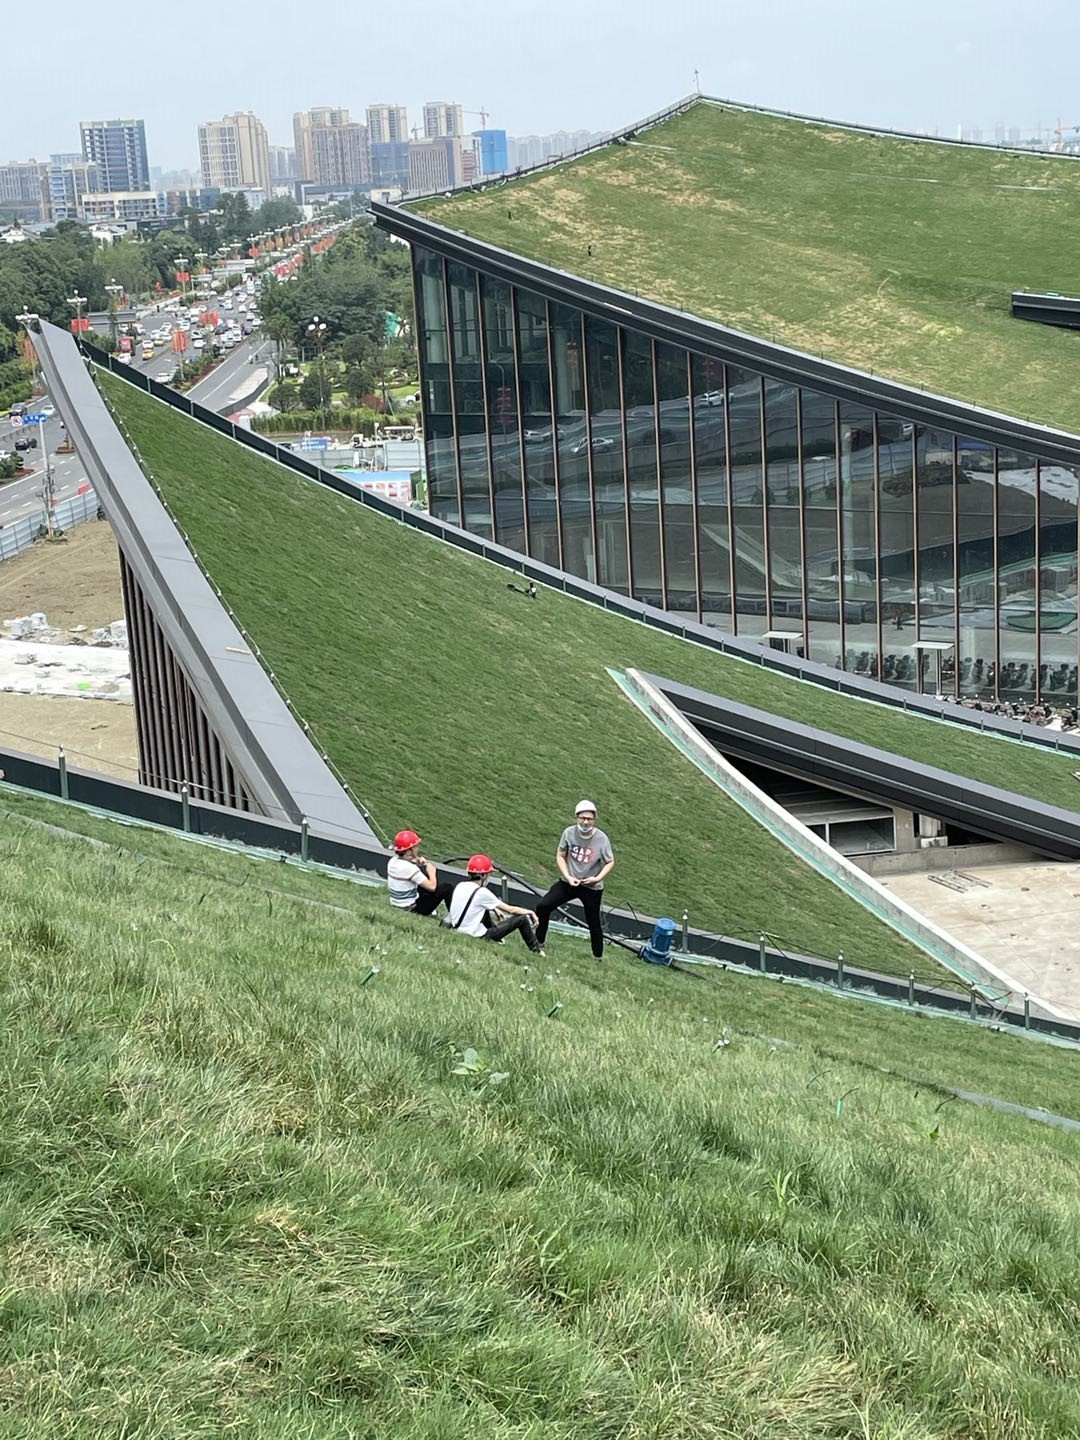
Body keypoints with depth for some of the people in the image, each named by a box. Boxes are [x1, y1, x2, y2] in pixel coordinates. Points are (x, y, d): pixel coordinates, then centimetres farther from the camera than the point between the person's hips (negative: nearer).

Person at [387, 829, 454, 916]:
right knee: (446, 886, -3)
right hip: (412, 909, -8)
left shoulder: (393, 861, -5)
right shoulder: (410, 868, -28)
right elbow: (432, 886, -23)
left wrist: (417, 862, -1)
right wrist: (431, 872, -3)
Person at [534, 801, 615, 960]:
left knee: (593, 923, 6)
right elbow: (560, 856, -2)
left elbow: (610, 862, -7)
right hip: (569, 882, 2)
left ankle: (599, 958, 24)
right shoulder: (569, 833, -13)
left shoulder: (601, 838, -18)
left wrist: (598, 878, -21)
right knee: (542, 906, -5)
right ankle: (538, 942, 12)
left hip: (591, 887, -2)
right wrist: (568, 876, -14)